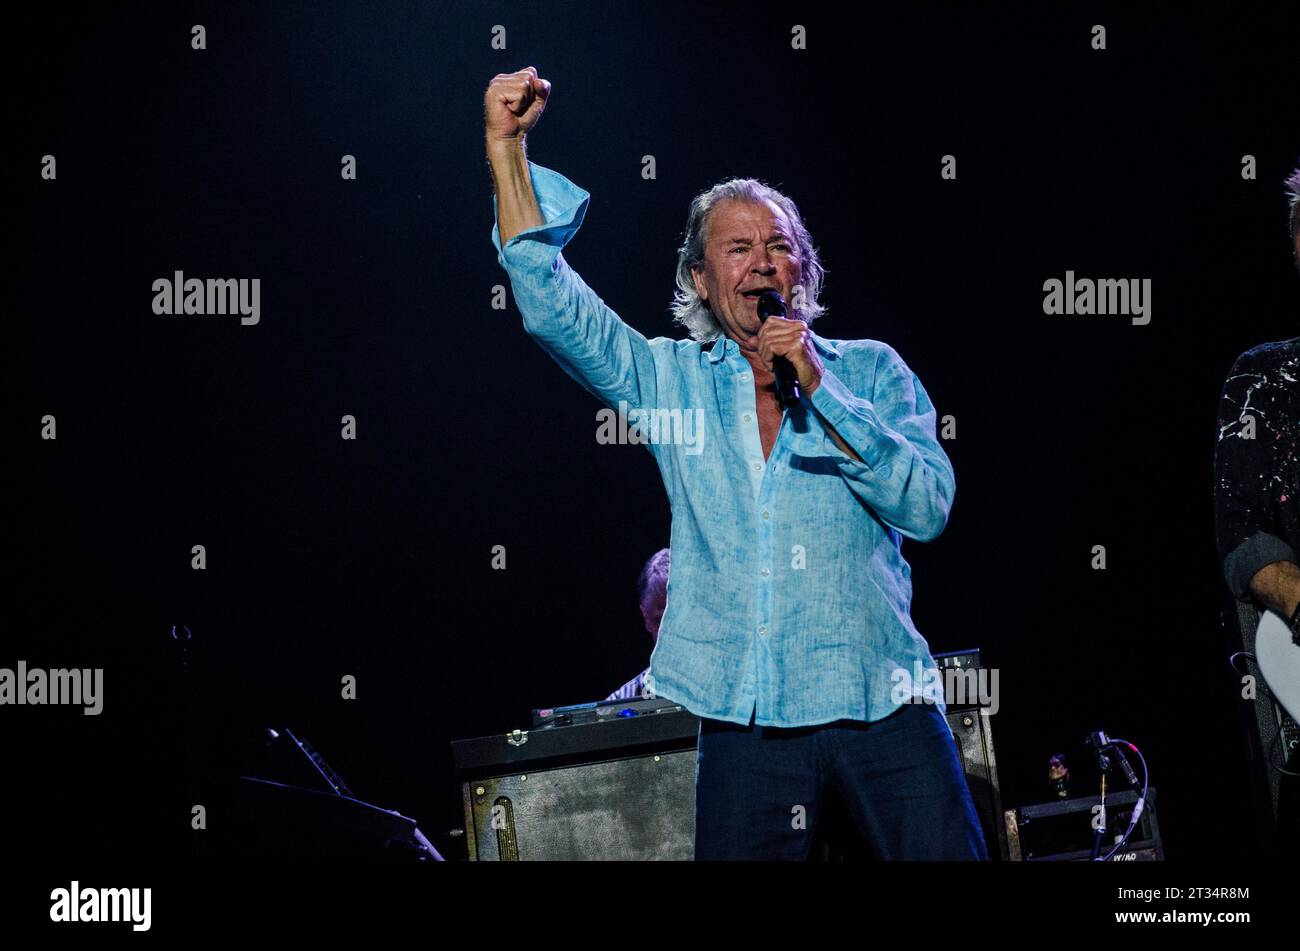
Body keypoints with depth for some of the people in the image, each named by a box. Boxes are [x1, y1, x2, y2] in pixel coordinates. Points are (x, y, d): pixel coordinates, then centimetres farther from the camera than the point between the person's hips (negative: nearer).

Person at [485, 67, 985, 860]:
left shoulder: (870, 370, 8)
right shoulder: (671, 379, 11)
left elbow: (927, 509, -4)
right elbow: (551, 305, 1)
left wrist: (820, 387, -10)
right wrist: (507, 146, -5)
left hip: (881, 702, -1)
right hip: (748, 719, 1)